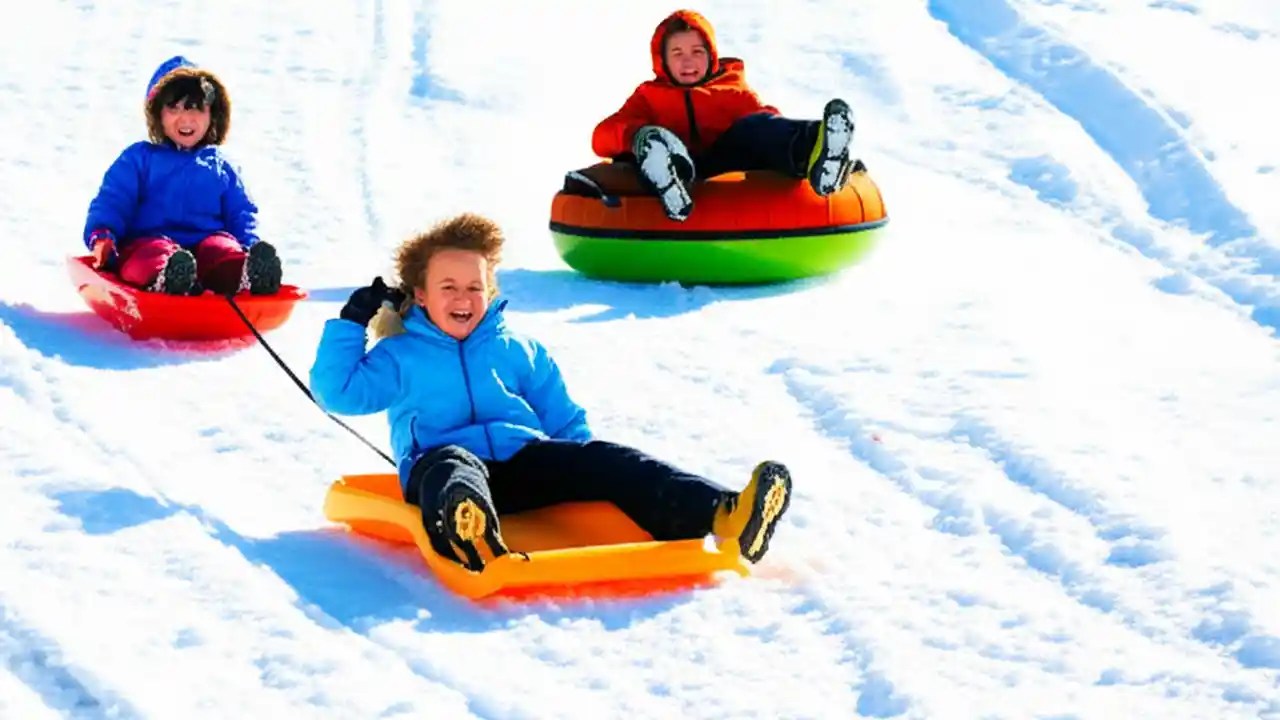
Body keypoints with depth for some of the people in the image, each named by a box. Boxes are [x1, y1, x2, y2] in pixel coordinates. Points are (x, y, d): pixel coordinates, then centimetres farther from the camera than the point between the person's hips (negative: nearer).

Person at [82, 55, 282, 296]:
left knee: (223, 248, -35)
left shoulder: (221, 165, 27)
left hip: (205, 243, 2)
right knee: (155, 252, -40)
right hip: (147, 242, -2)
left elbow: (241, 213, 26)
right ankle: (164, 279, -77)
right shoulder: (139, 158, 20)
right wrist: (101, 235, -12)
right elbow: (111, 201, 10)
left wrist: (250, 248, 3)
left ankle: (249, 275, -70)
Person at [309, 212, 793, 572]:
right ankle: (469, 534, -80)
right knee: (452, 467, -41)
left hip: (527, 459, 3)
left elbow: (565, 423, 25)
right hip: (445, 464, -3)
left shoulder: (519, 350, 27)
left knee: (605, 460, -24)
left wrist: (583, 472, 8)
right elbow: (336, 392, 12)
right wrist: (351, 322, 9)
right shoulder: (399, 356, 21)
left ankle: (720, 515, -49)